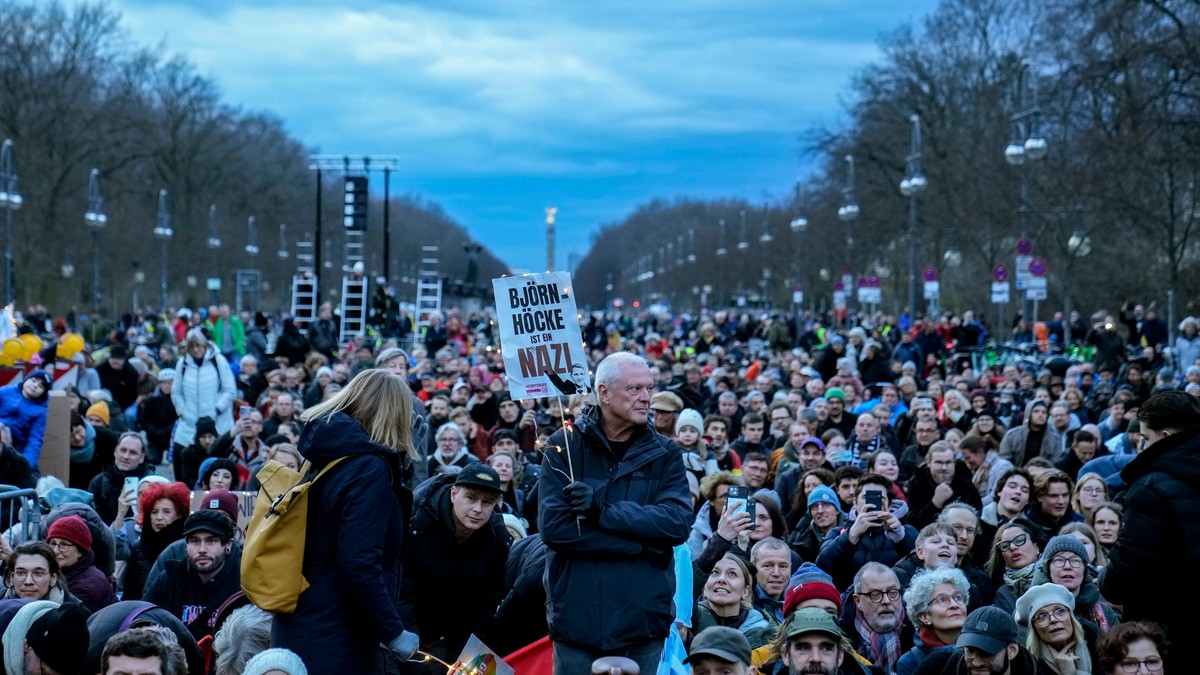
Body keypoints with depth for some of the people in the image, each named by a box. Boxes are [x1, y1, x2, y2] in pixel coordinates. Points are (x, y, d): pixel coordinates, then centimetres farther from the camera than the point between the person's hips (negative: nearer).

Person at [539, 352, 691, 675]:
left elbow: (679, 523, -9)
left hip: (644, 622, 2)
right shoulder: (565, 446, 0)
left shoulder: (664, 453, 6)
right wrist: (641, 544, -13)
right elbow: (553, 526, -12)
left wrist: (604, 510, -18)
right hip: (578, 621, -1)